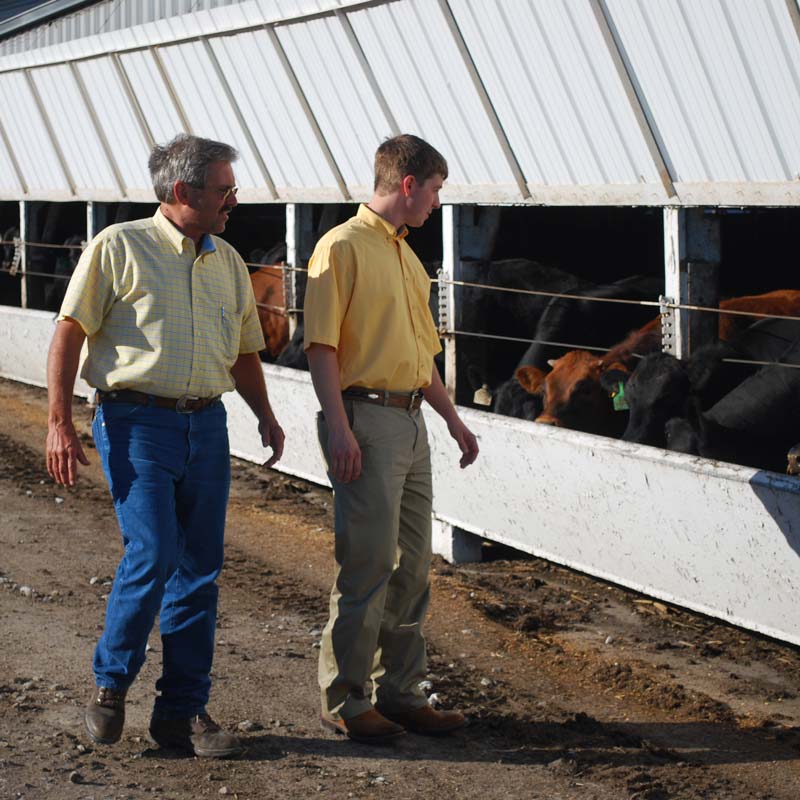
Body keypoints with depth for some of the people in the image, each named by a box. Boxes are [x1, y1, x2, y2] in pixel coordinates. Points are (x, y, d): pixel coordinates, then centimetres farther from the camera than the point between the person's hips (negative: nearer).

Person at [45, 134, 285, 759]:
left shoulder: (228, 262, 16)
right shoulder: (120, 248, -2)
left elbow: (243, 351, 24)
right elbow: (70, 333, -4)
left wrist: (265, 416, 9)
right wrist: (60, 422, -11)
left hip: (207, 425, 6)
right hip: (137, 421, -6)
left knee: (200, 569, 4)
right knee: (154, 554, -15)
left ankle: (184, 711, 12)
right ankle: (110, 684, 7)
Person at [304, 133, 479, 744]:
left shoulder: (407, 257, 20)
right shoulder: (343, 247, -8)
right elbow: (322, 345, -14)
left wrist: (453, 418, 24)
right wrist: (337, 426, -21)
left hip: (411, 421, 9)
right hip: (366, 421, -9)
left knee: (412, 564, 10)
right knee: (367, 564, -7)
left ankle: (400, 691, 19)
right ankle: (346, 701, 1)